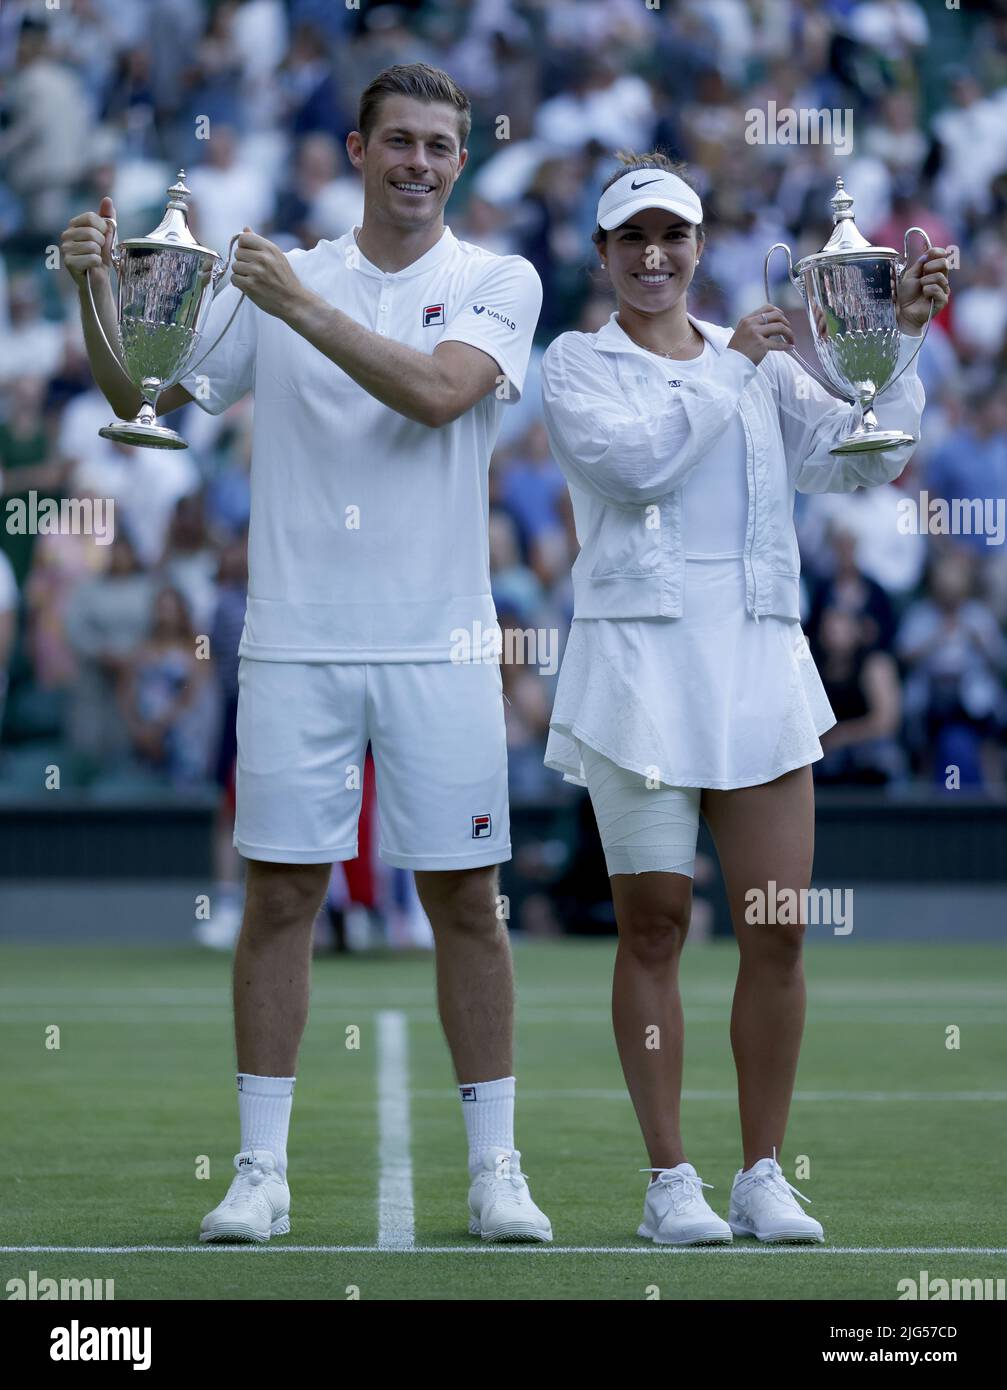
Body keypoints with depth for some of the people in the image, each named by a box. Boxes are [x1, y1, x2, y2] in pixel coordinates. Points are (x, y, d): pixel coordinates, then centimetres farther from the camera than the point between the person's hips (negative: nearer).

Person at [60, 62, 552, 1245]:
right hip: (296, 645, 1)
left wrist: (304, 310, -19)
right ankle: (261, 1170, 6)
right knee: (279, 894, 1)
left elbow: (438, 393, -15)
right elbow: (145, 397, 10)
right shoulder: (275, 281, 9)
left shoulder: (498, 283, 4)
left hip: (440, 647, -1)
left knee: (463, 900, 2)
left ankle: (493, 1169, 9)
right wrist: (95, 293, -7)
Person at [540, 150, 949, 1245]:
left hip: (759, 661, 3)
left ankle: (763, 1175, 8)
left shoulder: (758, 363, 16)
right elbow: (632, 458, -12)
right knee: (654, 926, -3)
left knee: (777, 929, -1)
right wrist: (728, 370, -7)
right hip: (638, 662, -3)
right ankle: (670, 1179, 4)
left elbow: (864, 460, 8)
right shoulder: (576, 365, 6)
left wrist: (900, 343, -1)